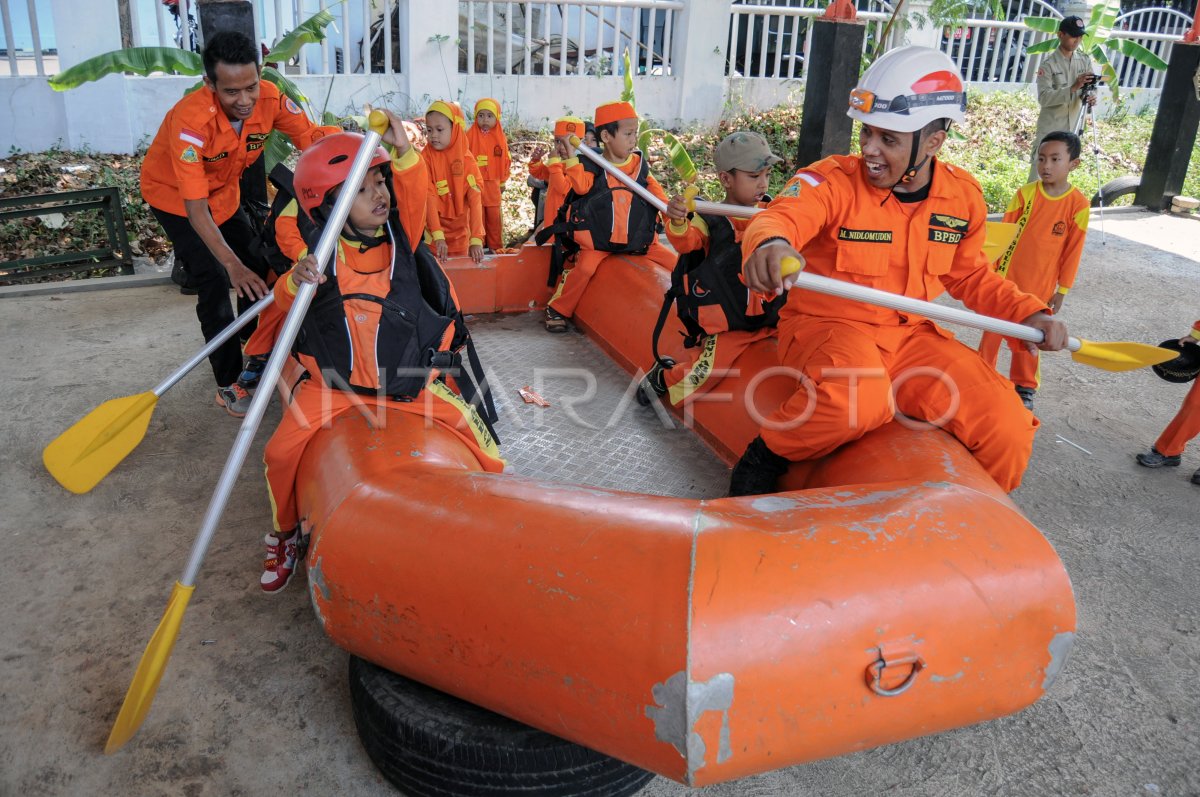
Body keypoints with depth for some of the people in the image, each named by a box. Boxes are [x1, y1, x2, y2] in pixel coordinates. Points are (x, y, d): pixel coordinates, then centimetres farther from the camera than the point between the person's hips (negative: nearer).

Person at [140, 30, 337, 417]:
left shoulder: (269, 98, -26)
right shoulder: (192, 120, -39)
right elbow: (195, 208, -39)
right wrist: (232, 265, -49)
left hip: (223, 190, 6)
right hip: (174, 197, -6)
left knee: (258, 269, 8)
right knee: (215, 281, -14)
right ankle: (228, 383, -3)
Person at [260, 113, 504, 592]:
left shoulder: (400, 234, -2)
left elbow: (414, 194, -21)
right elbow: (285, 299, -15)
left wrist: (403, 152, -39)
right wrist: (296, 281, -38)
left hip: (407, 380, 0)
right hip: (334, 382, 0)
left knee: (472, 428, -11)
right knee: (281, 451, -11)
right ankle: (285, 534, 19)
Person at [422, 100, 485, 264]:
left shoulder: (467, 159, -7)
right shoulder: (425, 158, -11)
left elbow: (475, 199, -14)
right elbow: (429, 198, -18)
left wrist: (476, 239, -24)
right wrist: (438, 235, -30)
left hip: (461, 230, 2)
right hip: (433, 229, -2)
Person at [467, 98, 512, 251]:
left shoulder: (500, 137, 3)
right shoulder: (470, 136, -5)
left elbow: (506, 160, 10)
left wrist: (503, 181, 13)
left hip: (493, 184, 2)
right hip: (475, 184, -2)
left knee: (494, 217, 8)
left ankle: (496, 246, 18)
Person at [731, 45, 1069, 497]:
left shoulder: (963, 198, 2)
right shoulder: (832, 181, -13)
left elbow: (970, 276, 17)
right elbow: (781, 217, -34)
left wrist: (1028, 312, 3)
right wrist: (770, 243, -59)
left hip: (911, 335, 5)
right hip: (825, 325, -4)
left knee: (1007, 427, -11)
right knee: (858, 398, -39)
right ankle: (763, 461, -11)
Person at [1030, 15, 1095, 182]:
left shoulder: (1085, 60, 4)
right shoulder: (1049, 64, -12)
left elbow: (1090, 87, 5)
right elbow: (1043, 97, -22)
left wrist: (1090, 96, -20)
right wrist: (1073, 88, -33)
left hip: (1073, 127, 5)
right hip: (1050, 128, -5)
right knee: (1040, 167, -7)